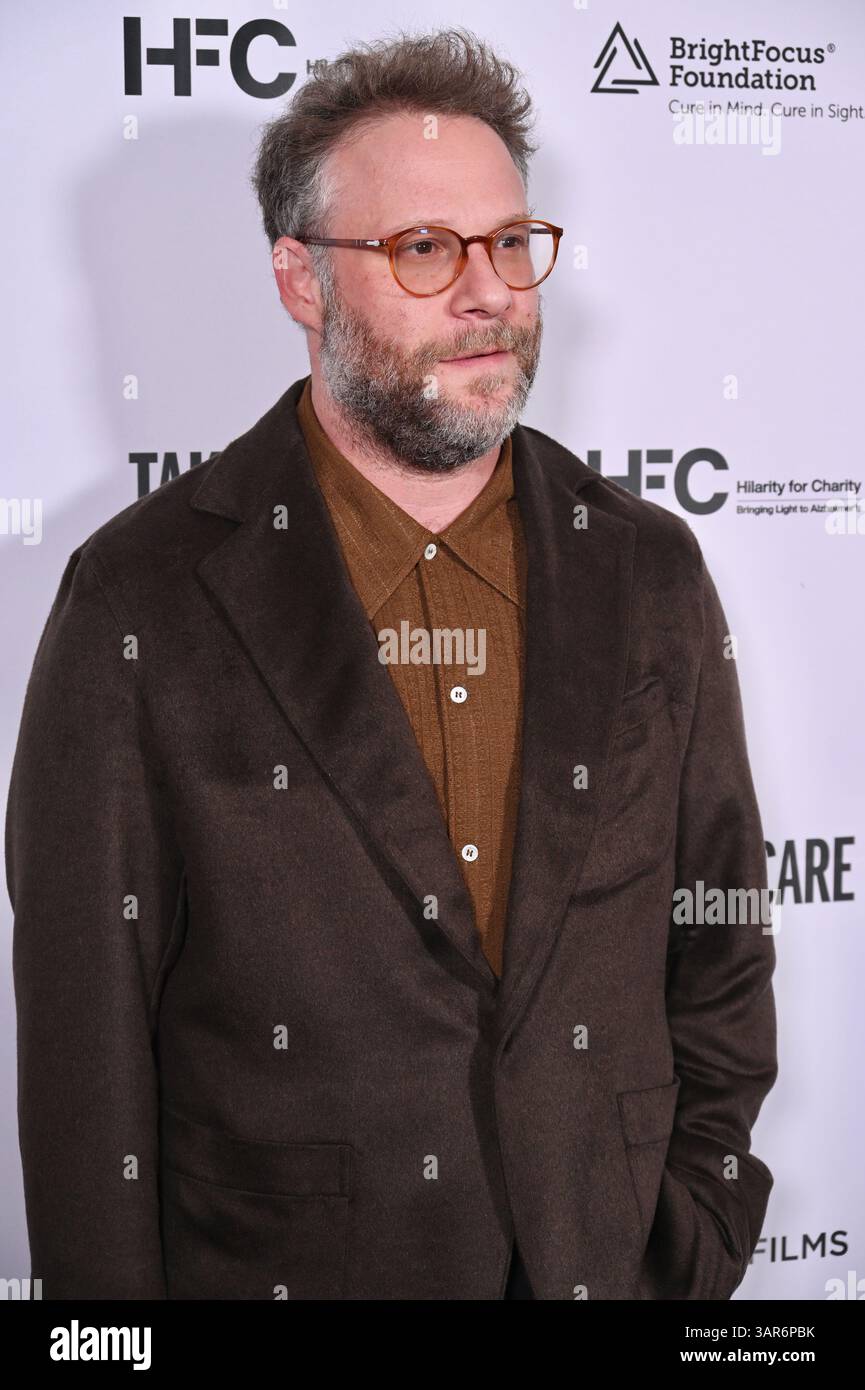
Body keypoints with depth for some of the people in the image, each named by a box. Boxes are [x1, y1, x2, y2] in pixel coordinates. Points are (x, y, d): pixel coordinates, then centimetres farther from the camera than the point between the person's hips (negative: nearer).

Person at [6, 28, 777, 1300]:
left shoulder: (650, 573, -1)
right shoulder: (144, 599, -11)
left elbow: (719, 948, 4)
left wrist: (694, 1249, 1)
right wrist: (110, 1290, -7)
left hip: (606, 1263, 3)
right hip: (269, 1262, -2)